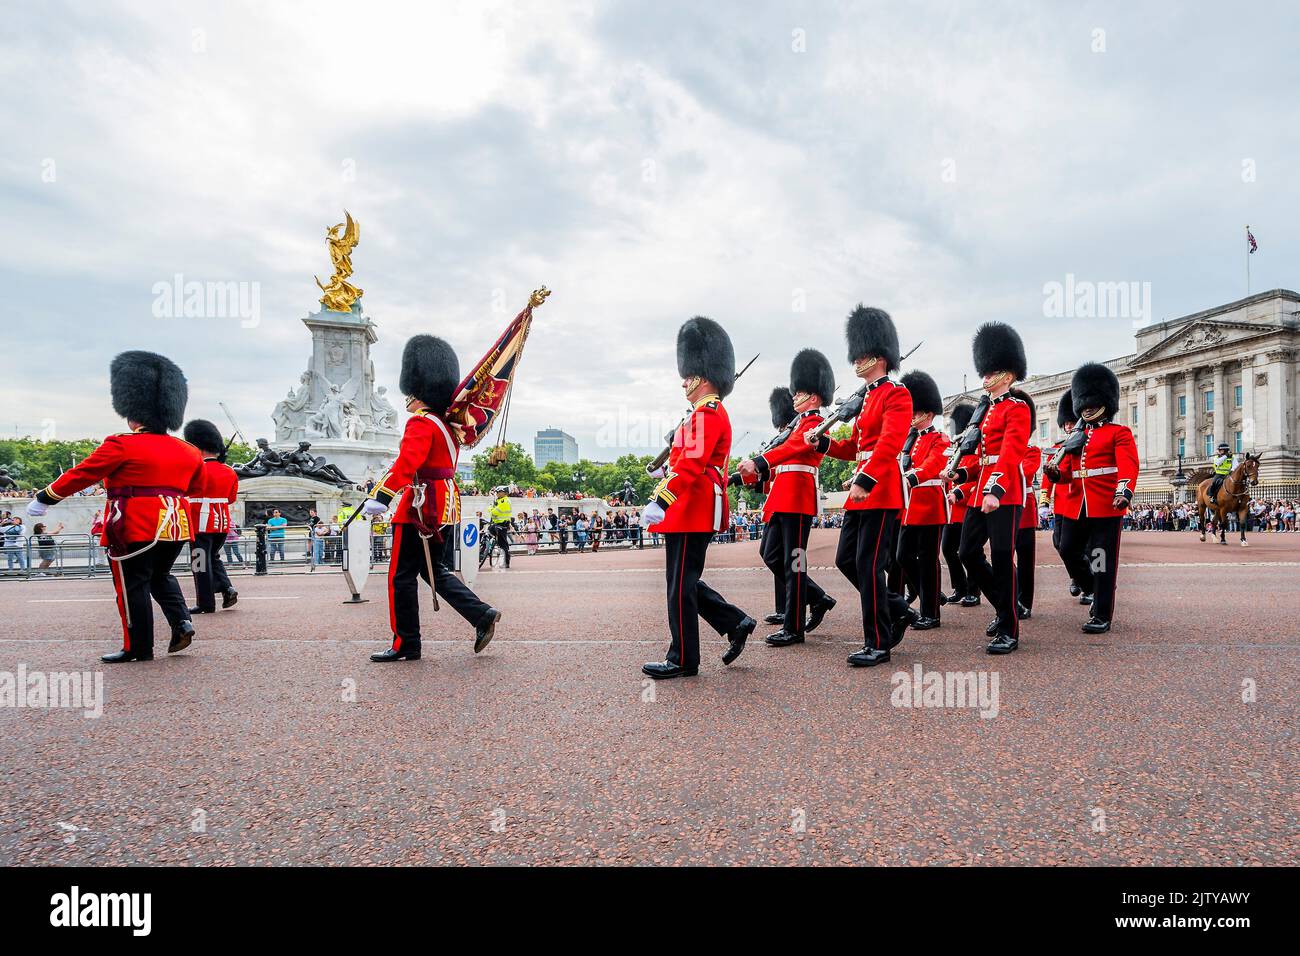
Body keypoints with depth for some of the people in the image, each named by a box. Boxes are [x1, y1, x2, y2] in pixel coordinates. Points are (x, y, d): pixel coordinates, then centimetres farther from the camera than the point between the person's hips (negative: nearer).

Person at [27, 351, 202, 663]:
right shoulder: (188, 452, 6)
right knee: (160, 576, 24)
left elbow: (80, 474, -5)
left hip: (136, 529, -6)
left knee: (133, 585, 6)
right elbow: (196, 487, 21)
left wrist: (44, 498, 8)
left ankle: (139, 648, 13)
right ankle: (182, 622, 5)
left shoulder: (122, 446, -11)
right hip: (175, 526, 6)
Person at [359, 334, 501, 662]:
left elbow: (408, 461, -29)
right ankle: (483, 616, 6)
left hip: (421, 508, -9)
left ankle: (406, 645, 10)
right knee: (436, 571, 17)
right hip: (446, 507, 9)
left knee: (402, 576, 2)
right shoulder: (447, 423, 14)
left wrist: (382, 497, -36)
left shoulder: (421, 423, -14)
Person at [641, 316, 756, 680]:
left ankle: (682, 660, 7)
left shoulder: (707, 414, -13)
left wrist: (661, 499, -30)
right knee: (685, 581, 16)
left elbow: (692, 462, -25)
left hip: (692, 511, -11)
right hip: (694, 511, 11)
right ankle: (737, 623, 21)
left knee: (681, 585, -3)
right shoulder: (711, 413, 19)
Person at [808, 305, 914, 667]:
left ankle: (877, 644, 4)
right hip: (861, 490, 10)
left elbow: (889, 444, -21)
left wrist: (864, 480, -31)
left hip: (881, 490, -9)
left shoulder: (896, 395, -8)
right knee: (846, 560, 10)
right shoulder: (867, 398, 20)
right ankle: (899, 611, 26)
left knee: (868, 565, -7)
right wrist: (822, 443, 6)